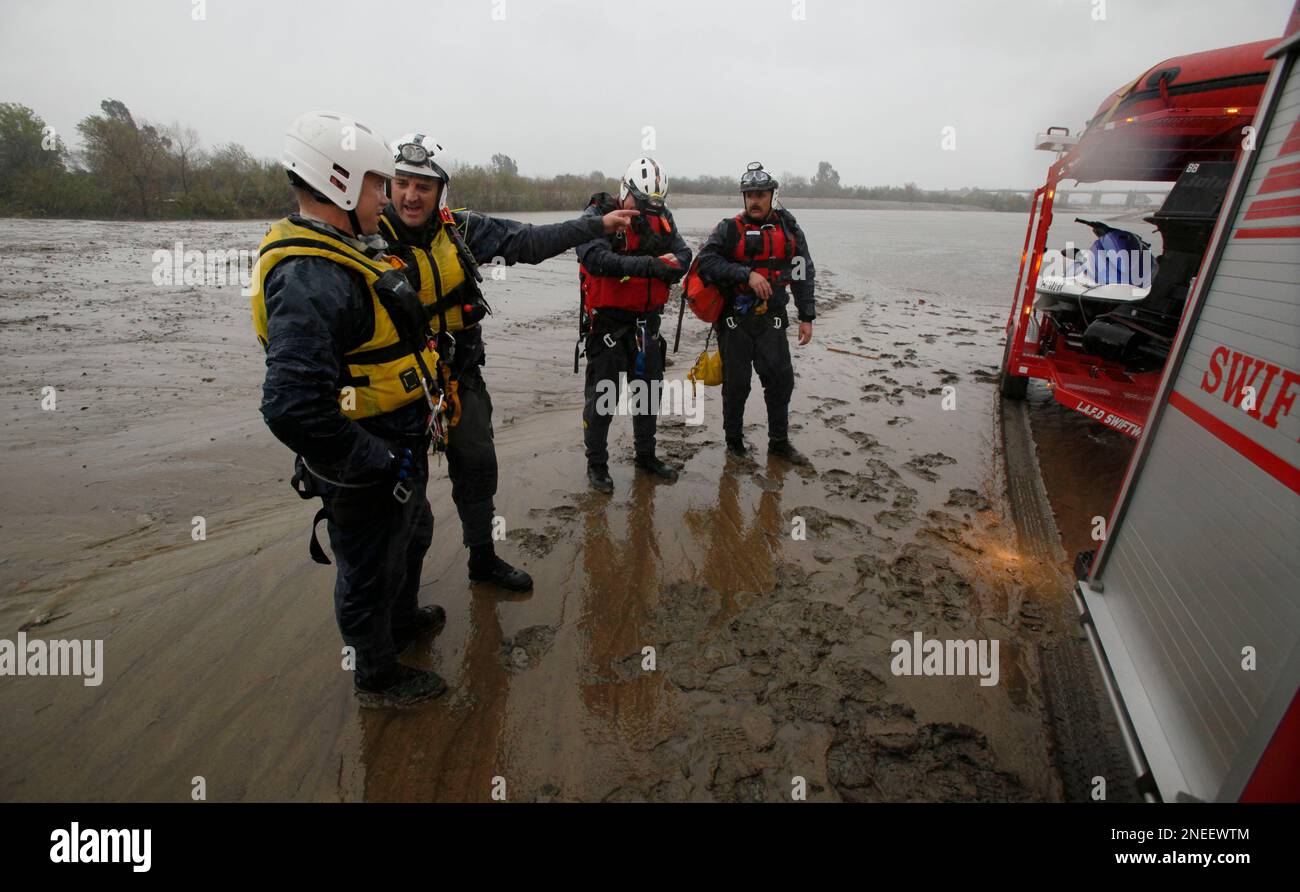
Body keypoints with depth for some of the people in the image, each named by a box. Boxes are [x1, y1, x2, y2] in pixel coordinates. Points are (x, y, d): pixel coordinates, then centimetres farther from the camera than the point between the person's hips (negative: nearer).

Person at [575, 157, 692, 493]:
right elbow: (596, 258, -30)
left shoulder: (662, 217, 4)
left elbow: (683, 257, -5)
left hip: (646, 319, 6)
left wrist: (660, 253, -27)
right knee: (602, 393, 2)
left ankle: (646, 456, 34)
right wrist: (647, 265, -39)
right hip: (607, 320, -5)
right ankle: (596, 463, 18)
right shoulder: (597, 215, -12)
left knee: (648, 388, 16)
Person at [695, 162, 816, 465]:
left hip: (772, 320, 3)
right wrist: (747, 274, -23)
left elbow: (803, 274, 8)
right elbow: (706, 260, -16)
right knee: (736, 383, 6)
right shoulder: (729, 229, -2)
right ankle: (734, 440, 24)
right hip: (734, 320, -2)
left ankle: (779, 442, 21)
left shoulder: (789, 229, 6)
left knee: (781, 380, 5)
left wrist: (806, 317, 4)